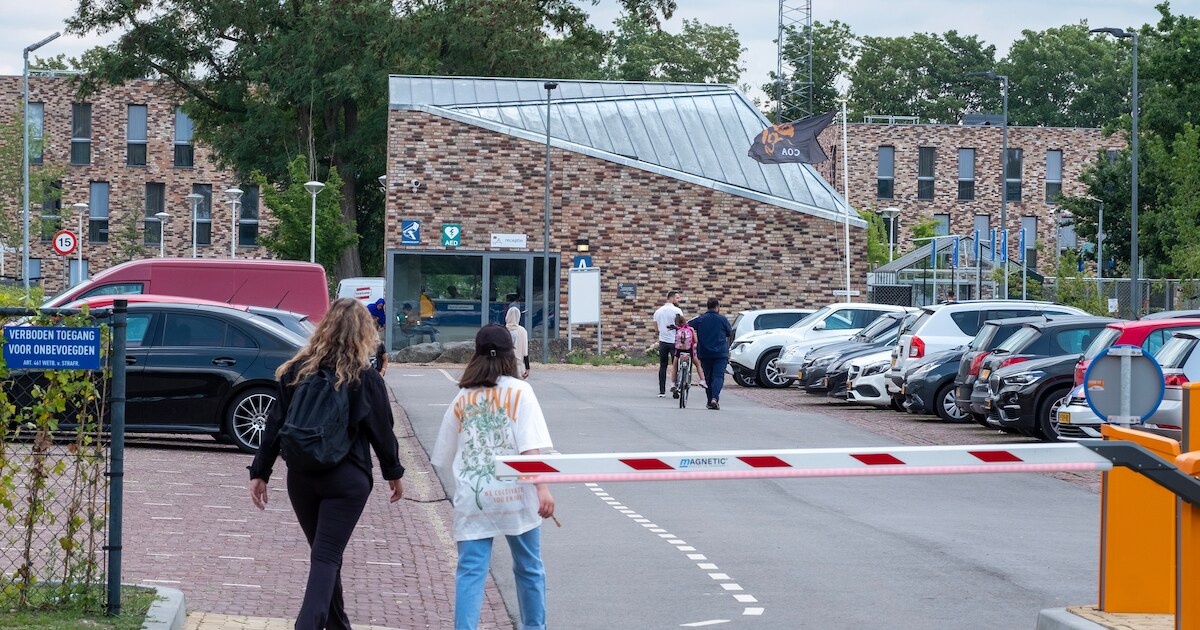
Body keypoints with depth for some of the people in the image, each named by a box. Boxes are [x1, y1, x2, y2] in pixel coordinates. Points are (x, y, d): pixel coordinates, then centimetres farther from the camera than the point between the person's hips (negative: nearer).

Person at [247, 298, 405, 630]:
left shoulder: (296, 371, 0)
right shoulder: (366, 380, -8)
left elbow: (275, 425, 1)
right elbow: (382, 432, -1)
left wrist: (260, 472, 8)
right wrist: (394, 473, 15)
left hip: (301, 478, 4)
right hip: (347, 480, -4)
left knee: (325, 553, 18)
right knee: (326, 557, -4)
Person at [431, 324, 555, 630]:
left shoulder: (462, 399, 8)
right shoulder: (519, 391, -2)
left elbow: (445, 456, 13)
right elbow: (530, 447, -14)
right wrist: (542, 488, -17)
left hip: (471, 500, 2)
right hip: (514, 496, -2)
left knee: (470, 573, 1)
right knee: (529, 569, 14)